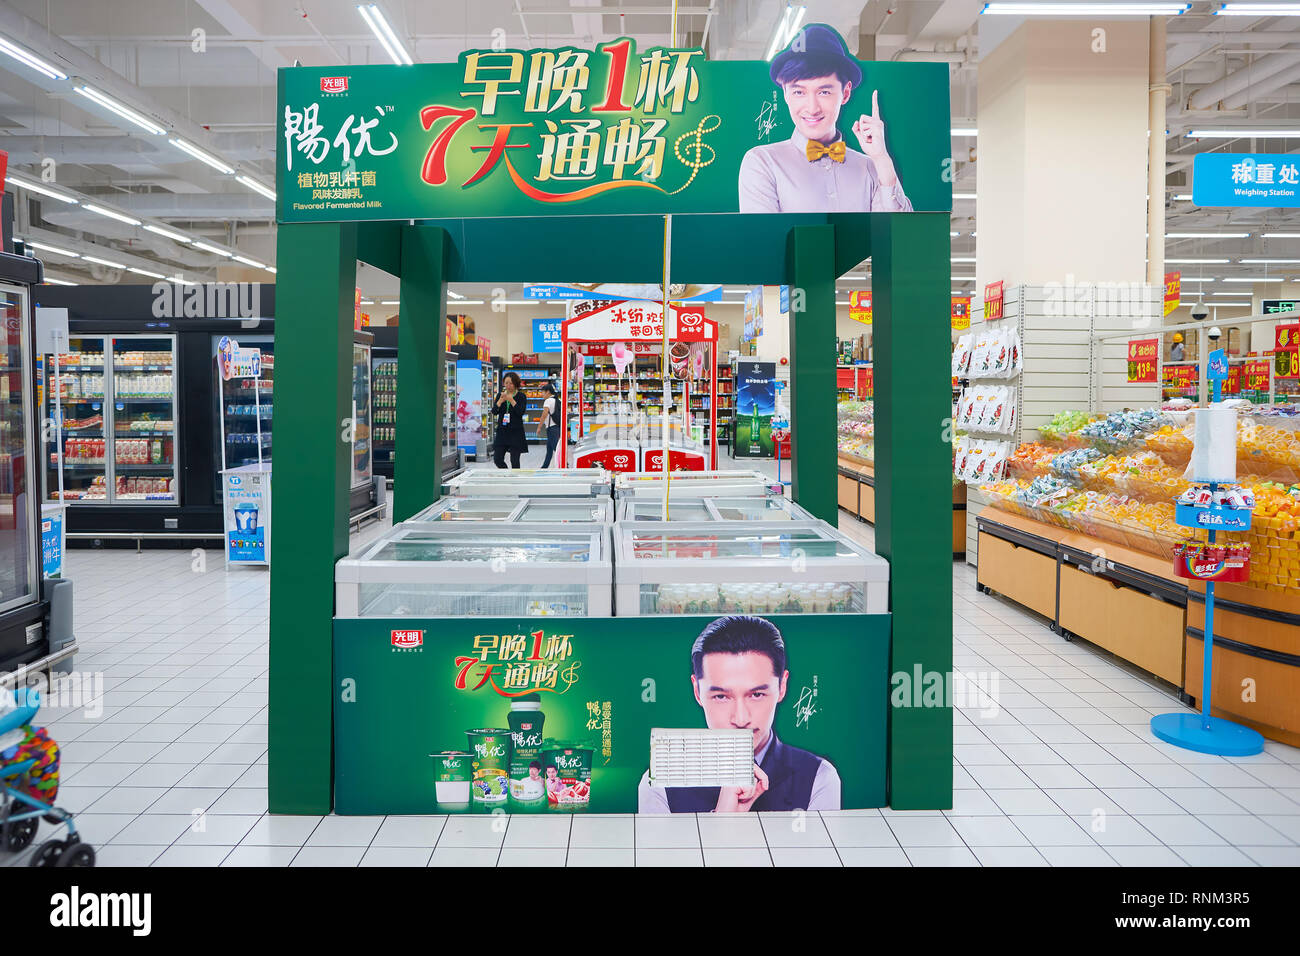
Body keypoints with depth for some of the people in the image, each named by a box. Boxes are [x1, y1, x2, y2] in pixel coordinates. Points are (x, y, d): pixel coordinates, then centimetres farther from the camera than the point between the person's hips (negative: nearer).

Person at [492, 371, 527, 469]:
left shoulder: (521, 396, -1)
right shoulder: (500, 395, 10)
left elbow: (521, 412, -13)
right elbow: (494, 411, 2)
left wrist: (511, 400, -18)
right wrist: (501, 400, -13)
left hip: (516, 432, -4)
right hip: (502, 431, 4)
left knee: (514, 461, -2)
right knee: (497, 459, 1)